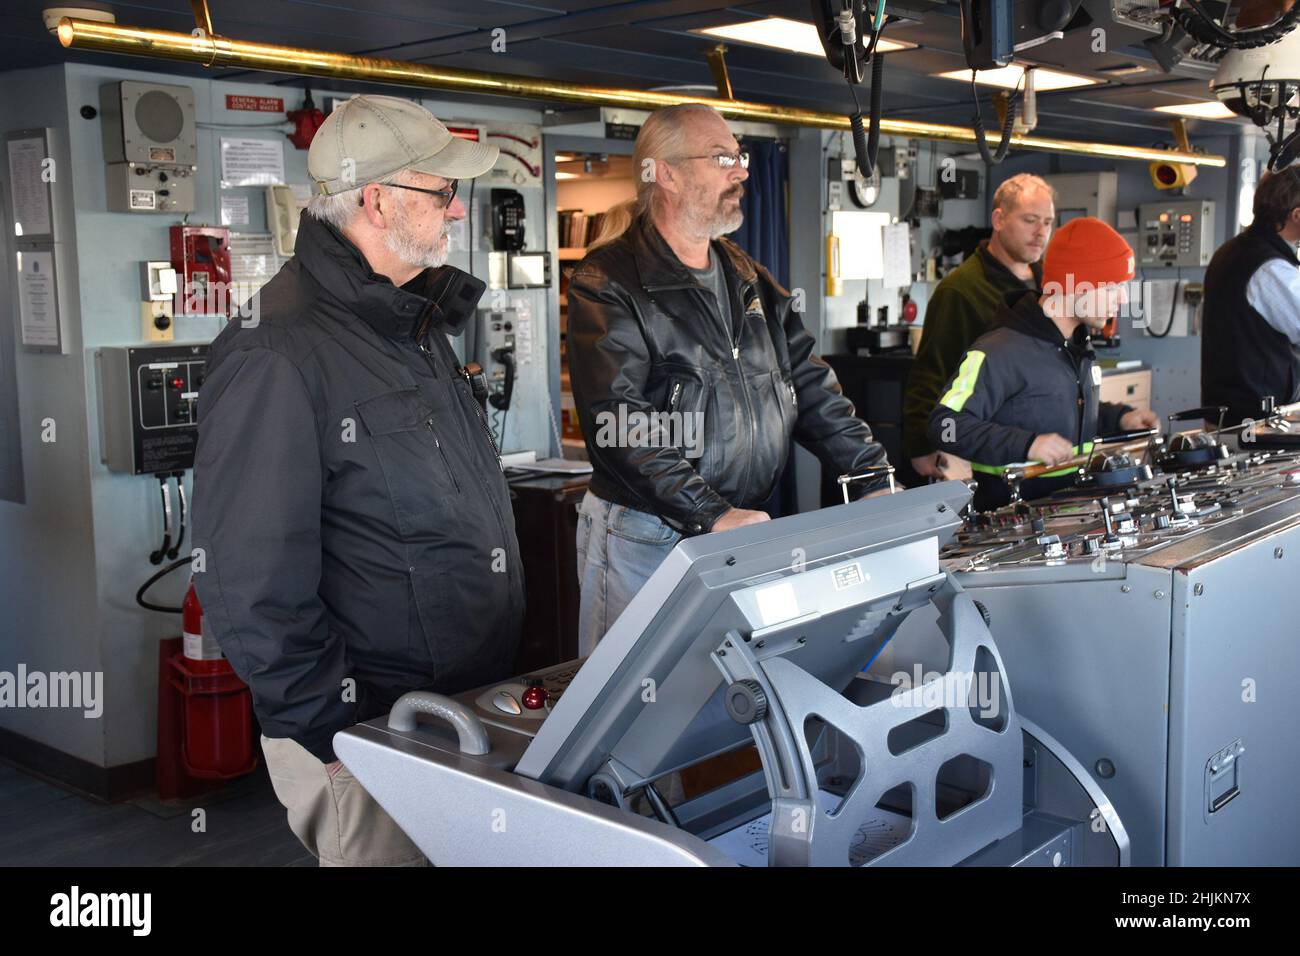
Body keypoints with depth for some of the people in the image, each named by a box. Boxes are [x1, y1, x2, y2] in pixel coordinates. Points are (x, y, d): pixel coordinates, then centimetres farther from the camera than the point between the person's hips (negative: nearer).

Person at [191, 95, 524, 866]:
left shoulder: (413, 322, 10)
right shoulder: (276, 355, -20)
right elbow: (251, 586, -22)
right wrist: (340, 731, -18)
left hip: (469, 706, 9)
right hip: (368, 739, -8)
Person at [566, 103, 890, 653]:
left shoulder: (750, 281, 13)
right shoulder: (608, 283, -11)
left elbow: (811, 388, 11)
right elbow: (619, 425, -22)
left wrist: (878, 483, 0)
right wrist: (710, 515, -28)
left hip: (746, 533, 7)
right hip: (646, 541, -6)